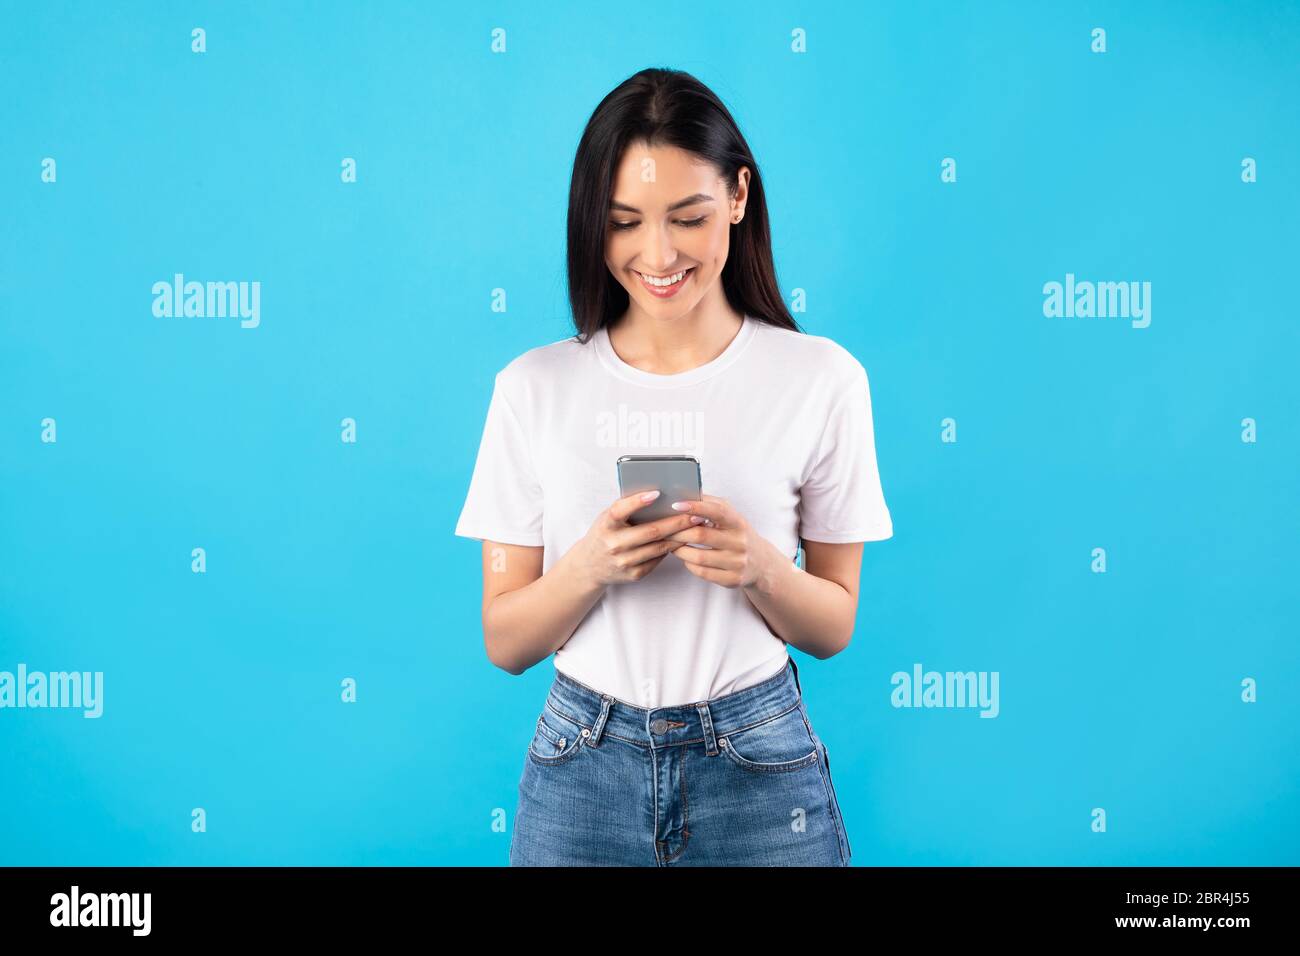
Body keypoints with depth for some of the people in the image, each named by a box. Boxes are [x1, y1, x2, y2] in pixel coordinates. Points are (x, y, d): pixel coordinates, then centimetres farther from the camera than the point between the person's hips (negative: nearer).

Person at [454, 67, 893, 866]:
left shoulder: (822, 378, -6)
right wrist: (589, 566, -20)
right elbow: (505, 643, -1)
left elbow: (834, 629, 1)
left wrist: (761, 568, -19)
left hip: (761, 769, -1)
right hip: (582, 765, 1)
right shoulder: (535, 387, -3)